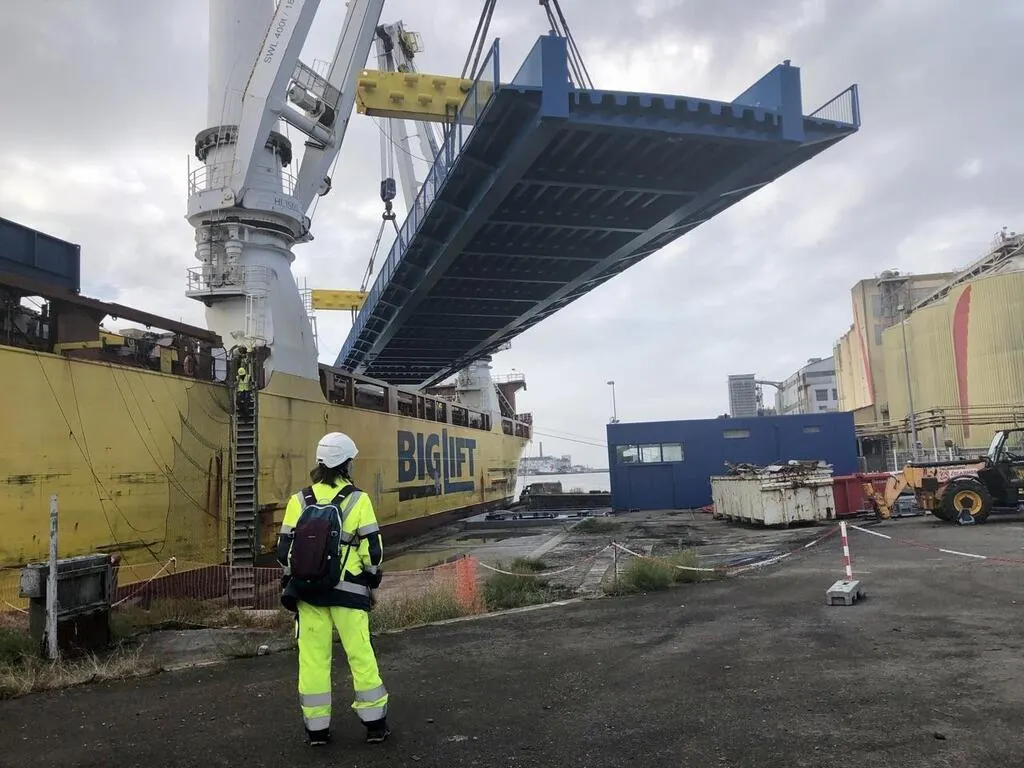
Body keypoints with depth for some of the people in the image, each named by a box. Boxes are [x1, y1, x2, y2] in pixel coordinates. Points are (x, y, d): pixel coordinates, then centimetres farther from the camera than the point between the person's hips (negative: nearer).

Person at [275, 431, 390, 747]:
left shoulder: (299, 501, -1)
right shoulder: (357, 500, -9)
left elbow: (284, 549, 3)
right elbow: (372, 549, -6)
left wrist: (289, 585, 15)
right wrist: (372, 583, 7)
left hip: (308, 590, 2)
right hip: (348, 590, -2)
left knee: (313, 656, 10)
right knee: (360, 654, 8)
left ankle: (317, 727, 19)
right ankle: (375, 723, 17)